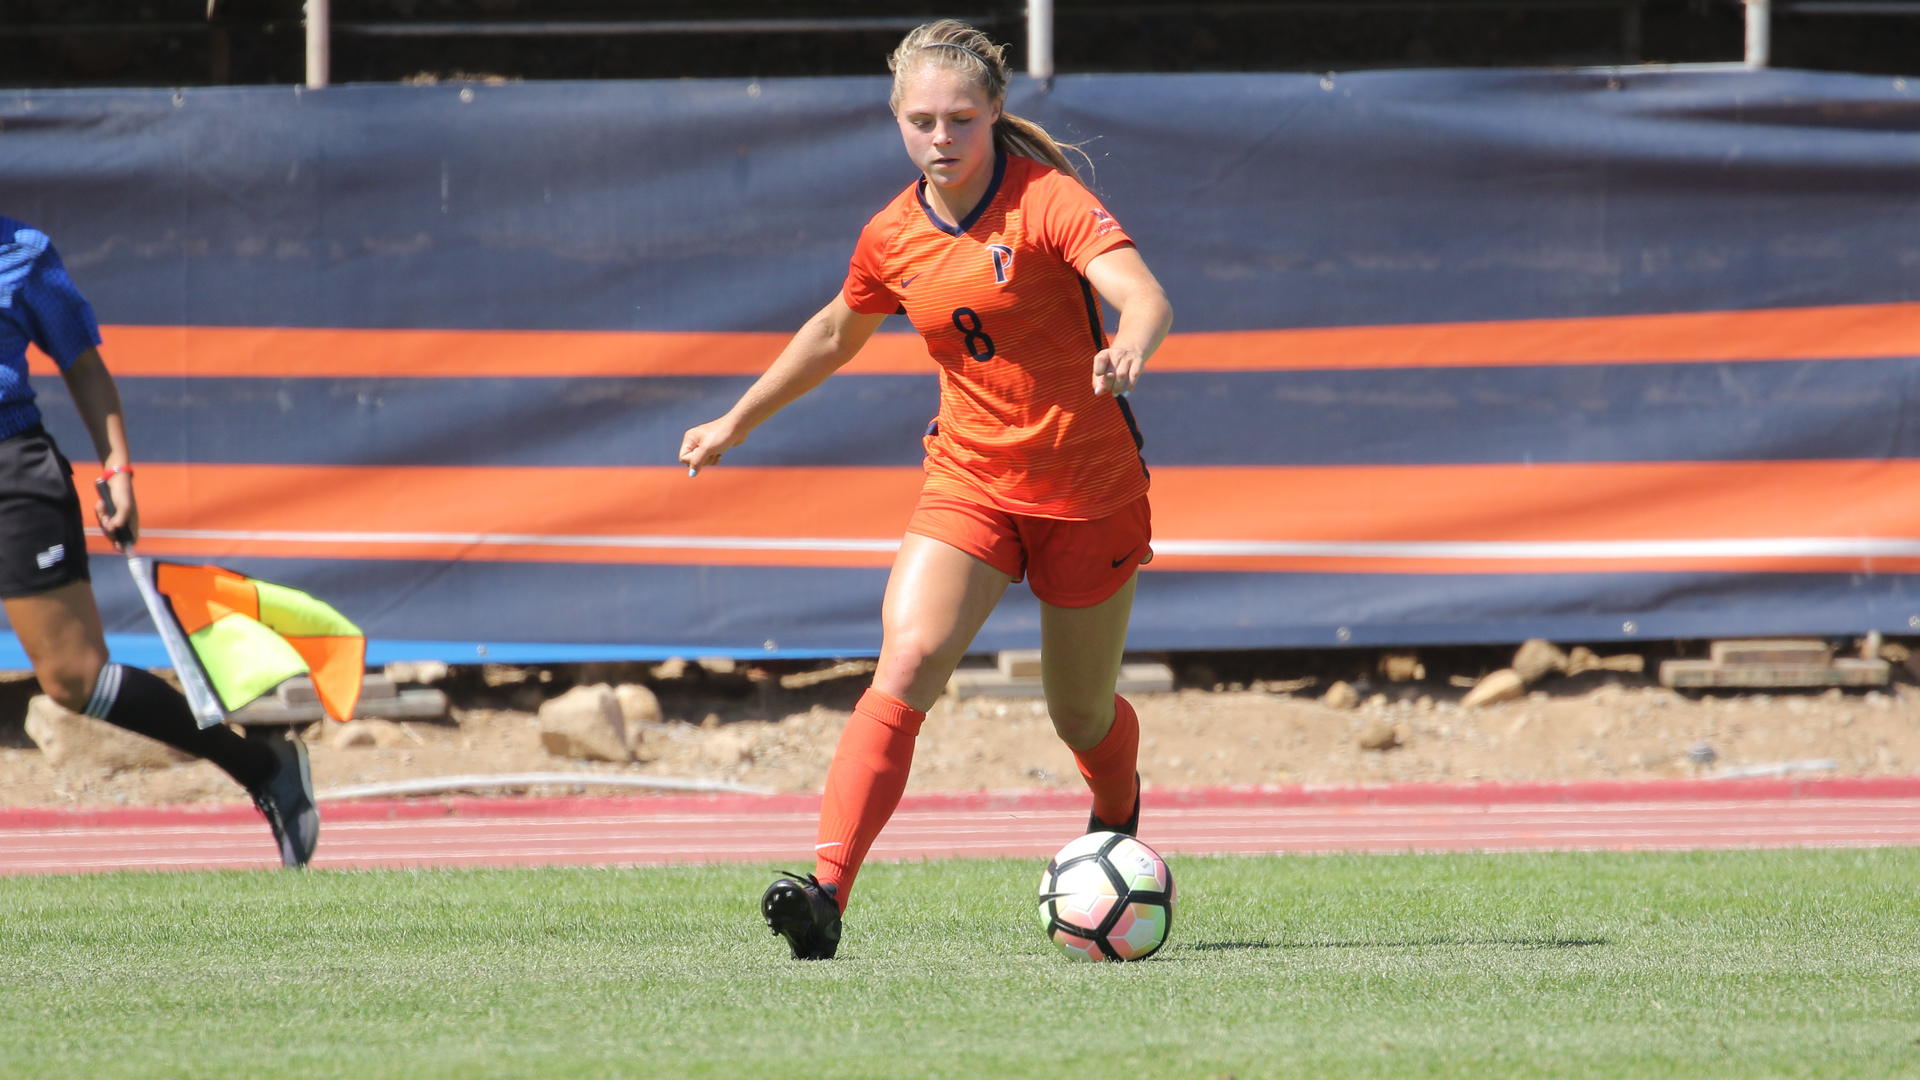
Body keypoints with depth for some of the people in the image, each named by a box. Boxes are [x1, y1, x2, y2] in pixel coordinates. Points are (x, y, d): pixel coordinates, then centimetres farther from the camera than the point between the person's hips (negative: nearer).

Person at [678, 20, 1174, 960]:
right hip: (968, 484, 3)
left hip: (1088, 487, -3)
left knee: (1082, 716, 13)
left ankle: (1117, 818, 50)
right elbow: (836, 334, 22)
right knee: (906, 663, -22)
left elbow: (1144, 296, -29)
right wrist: (736, 423, 27)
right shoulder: (893, 238, 1)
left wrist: (1126, 350, -52)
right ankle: (827, 891, -33)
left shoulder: (1046, 199, -14)